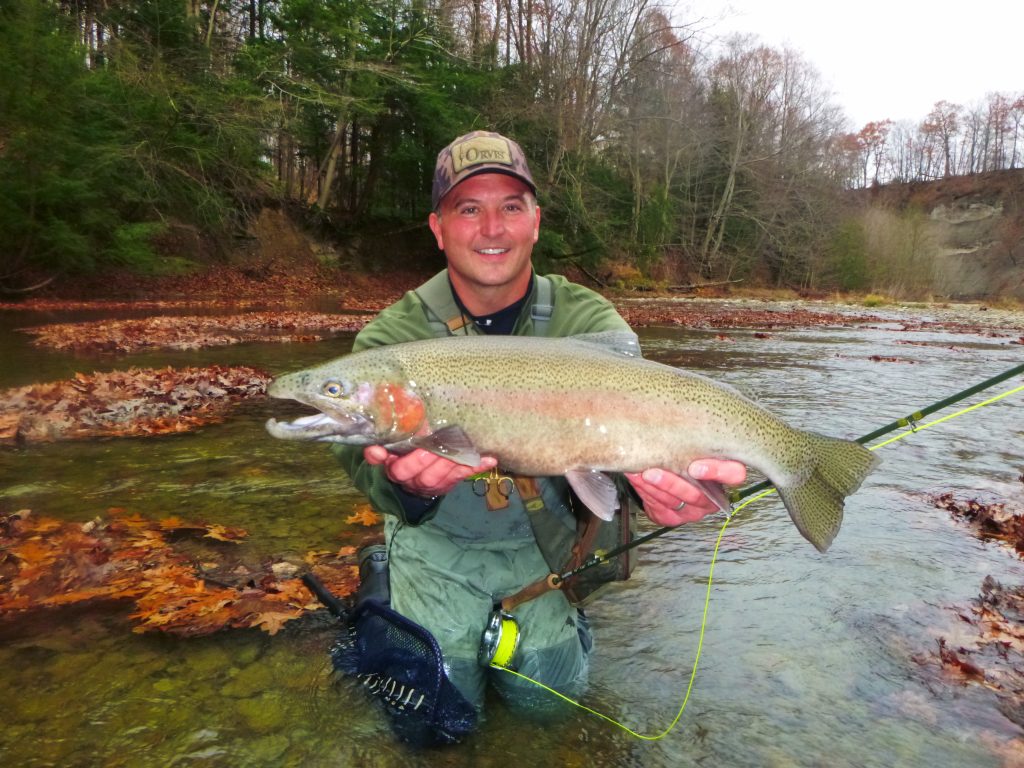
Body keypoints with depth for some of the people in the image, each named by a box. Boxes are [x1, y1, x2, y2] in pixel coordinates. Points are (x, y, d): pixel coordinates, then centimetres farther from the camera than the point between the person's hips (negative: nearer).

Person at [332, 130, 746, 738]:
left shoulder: (590, 323, -12)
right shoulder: (393, 337, -14)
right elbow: (364, 451, -26)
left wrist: (664, 485, -49)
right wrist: (406, 484, -51)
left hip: (542, 541, 1)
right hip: (437, 542, 0)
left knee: (546, 692, 0)